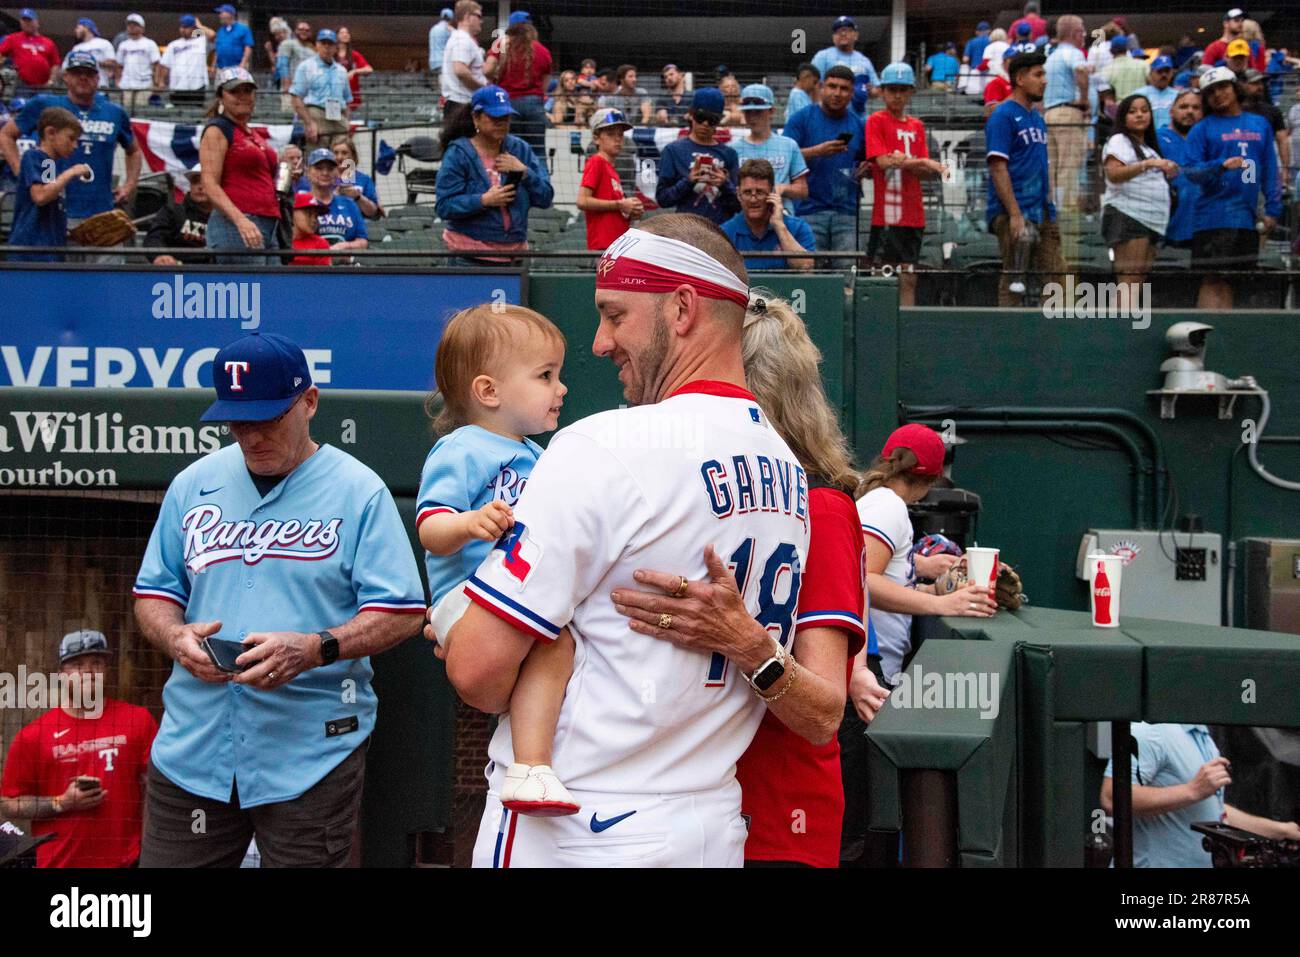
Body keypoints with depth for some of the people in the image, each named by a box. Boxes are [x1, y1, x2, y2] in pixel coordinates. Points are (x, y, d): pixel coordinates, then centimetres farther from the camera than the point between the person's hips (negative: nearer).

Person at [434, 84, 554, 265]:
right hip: (470, 254, -4)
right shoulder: (458, 153, -4)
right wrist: (483, 201, -21)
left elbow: (546, 199, 5)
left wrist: (524, 171, -9)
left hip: (515, 252, 4)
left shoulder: (521, 149, 9)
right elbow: (444, 207, -10)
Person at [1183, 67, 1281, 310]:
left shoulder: (1260, 124, 15)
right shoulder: (1201, 129, 3)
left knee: (1226, 278, 9)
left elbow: (1270, 170, 14)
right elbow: (1190, 170, -5)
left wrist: (1272, 208, 7)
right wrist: (1221, 165, -21)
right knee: (1213, 280, -8)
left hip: (1247, 216, 4)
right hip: (1214, 215, -4)